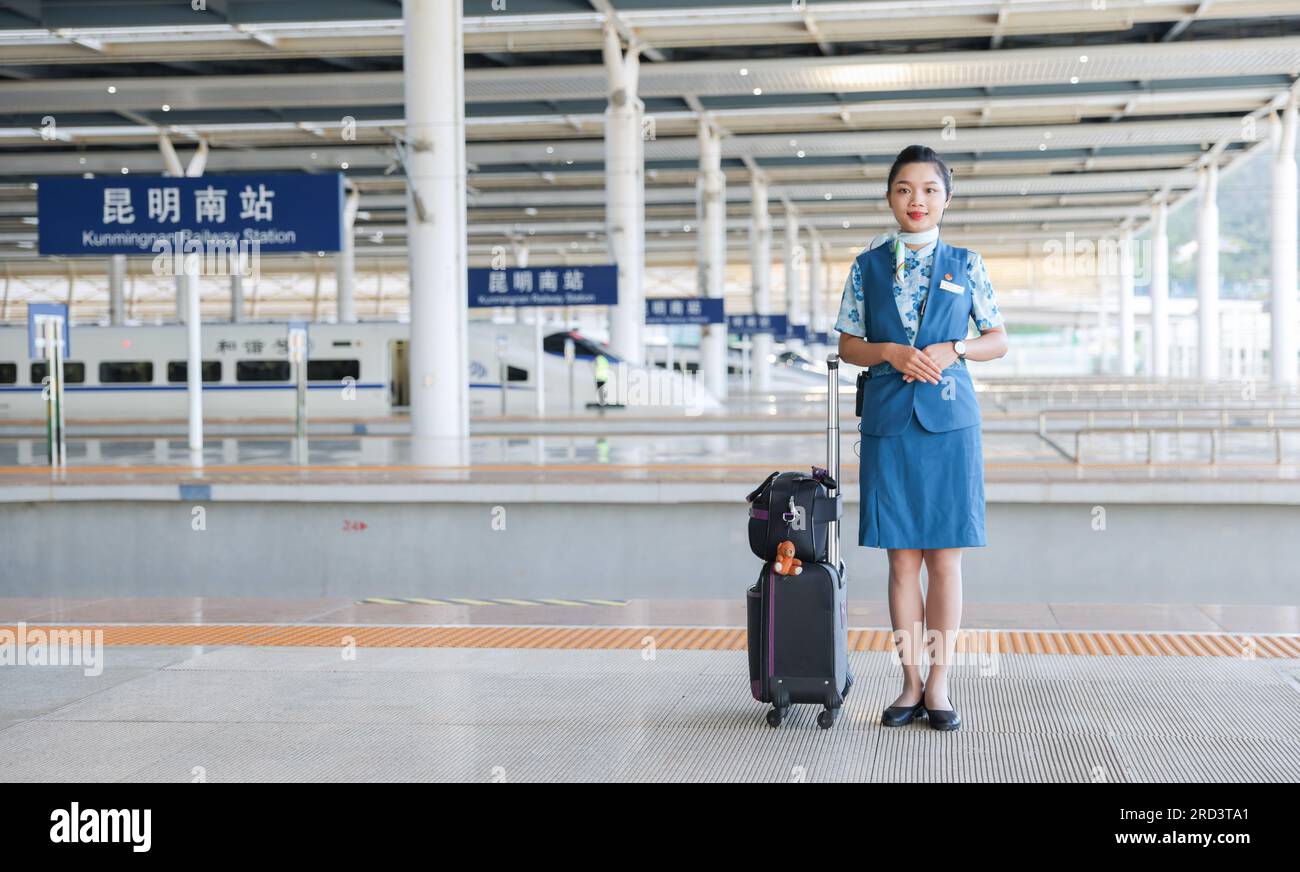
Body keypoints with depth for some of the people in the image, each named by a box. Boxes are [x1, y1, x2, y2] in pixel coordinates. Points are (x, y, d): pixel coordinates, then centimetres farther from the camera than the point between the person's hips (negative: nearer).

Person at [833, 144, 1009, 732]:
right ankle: (912, 682, 11)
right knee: (901, 557, 2)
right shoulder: (868, 266, 7)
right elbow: (848, 345, 9)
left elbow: (998, 340, 9)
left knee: (945, 555, 0)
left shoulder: (965, 265, 6)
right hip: (889, 419, 1)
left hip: (949, 419, 0)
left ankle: (939, 683, 9)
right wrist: (890, 352, -10)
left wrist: (953, 350, -9)